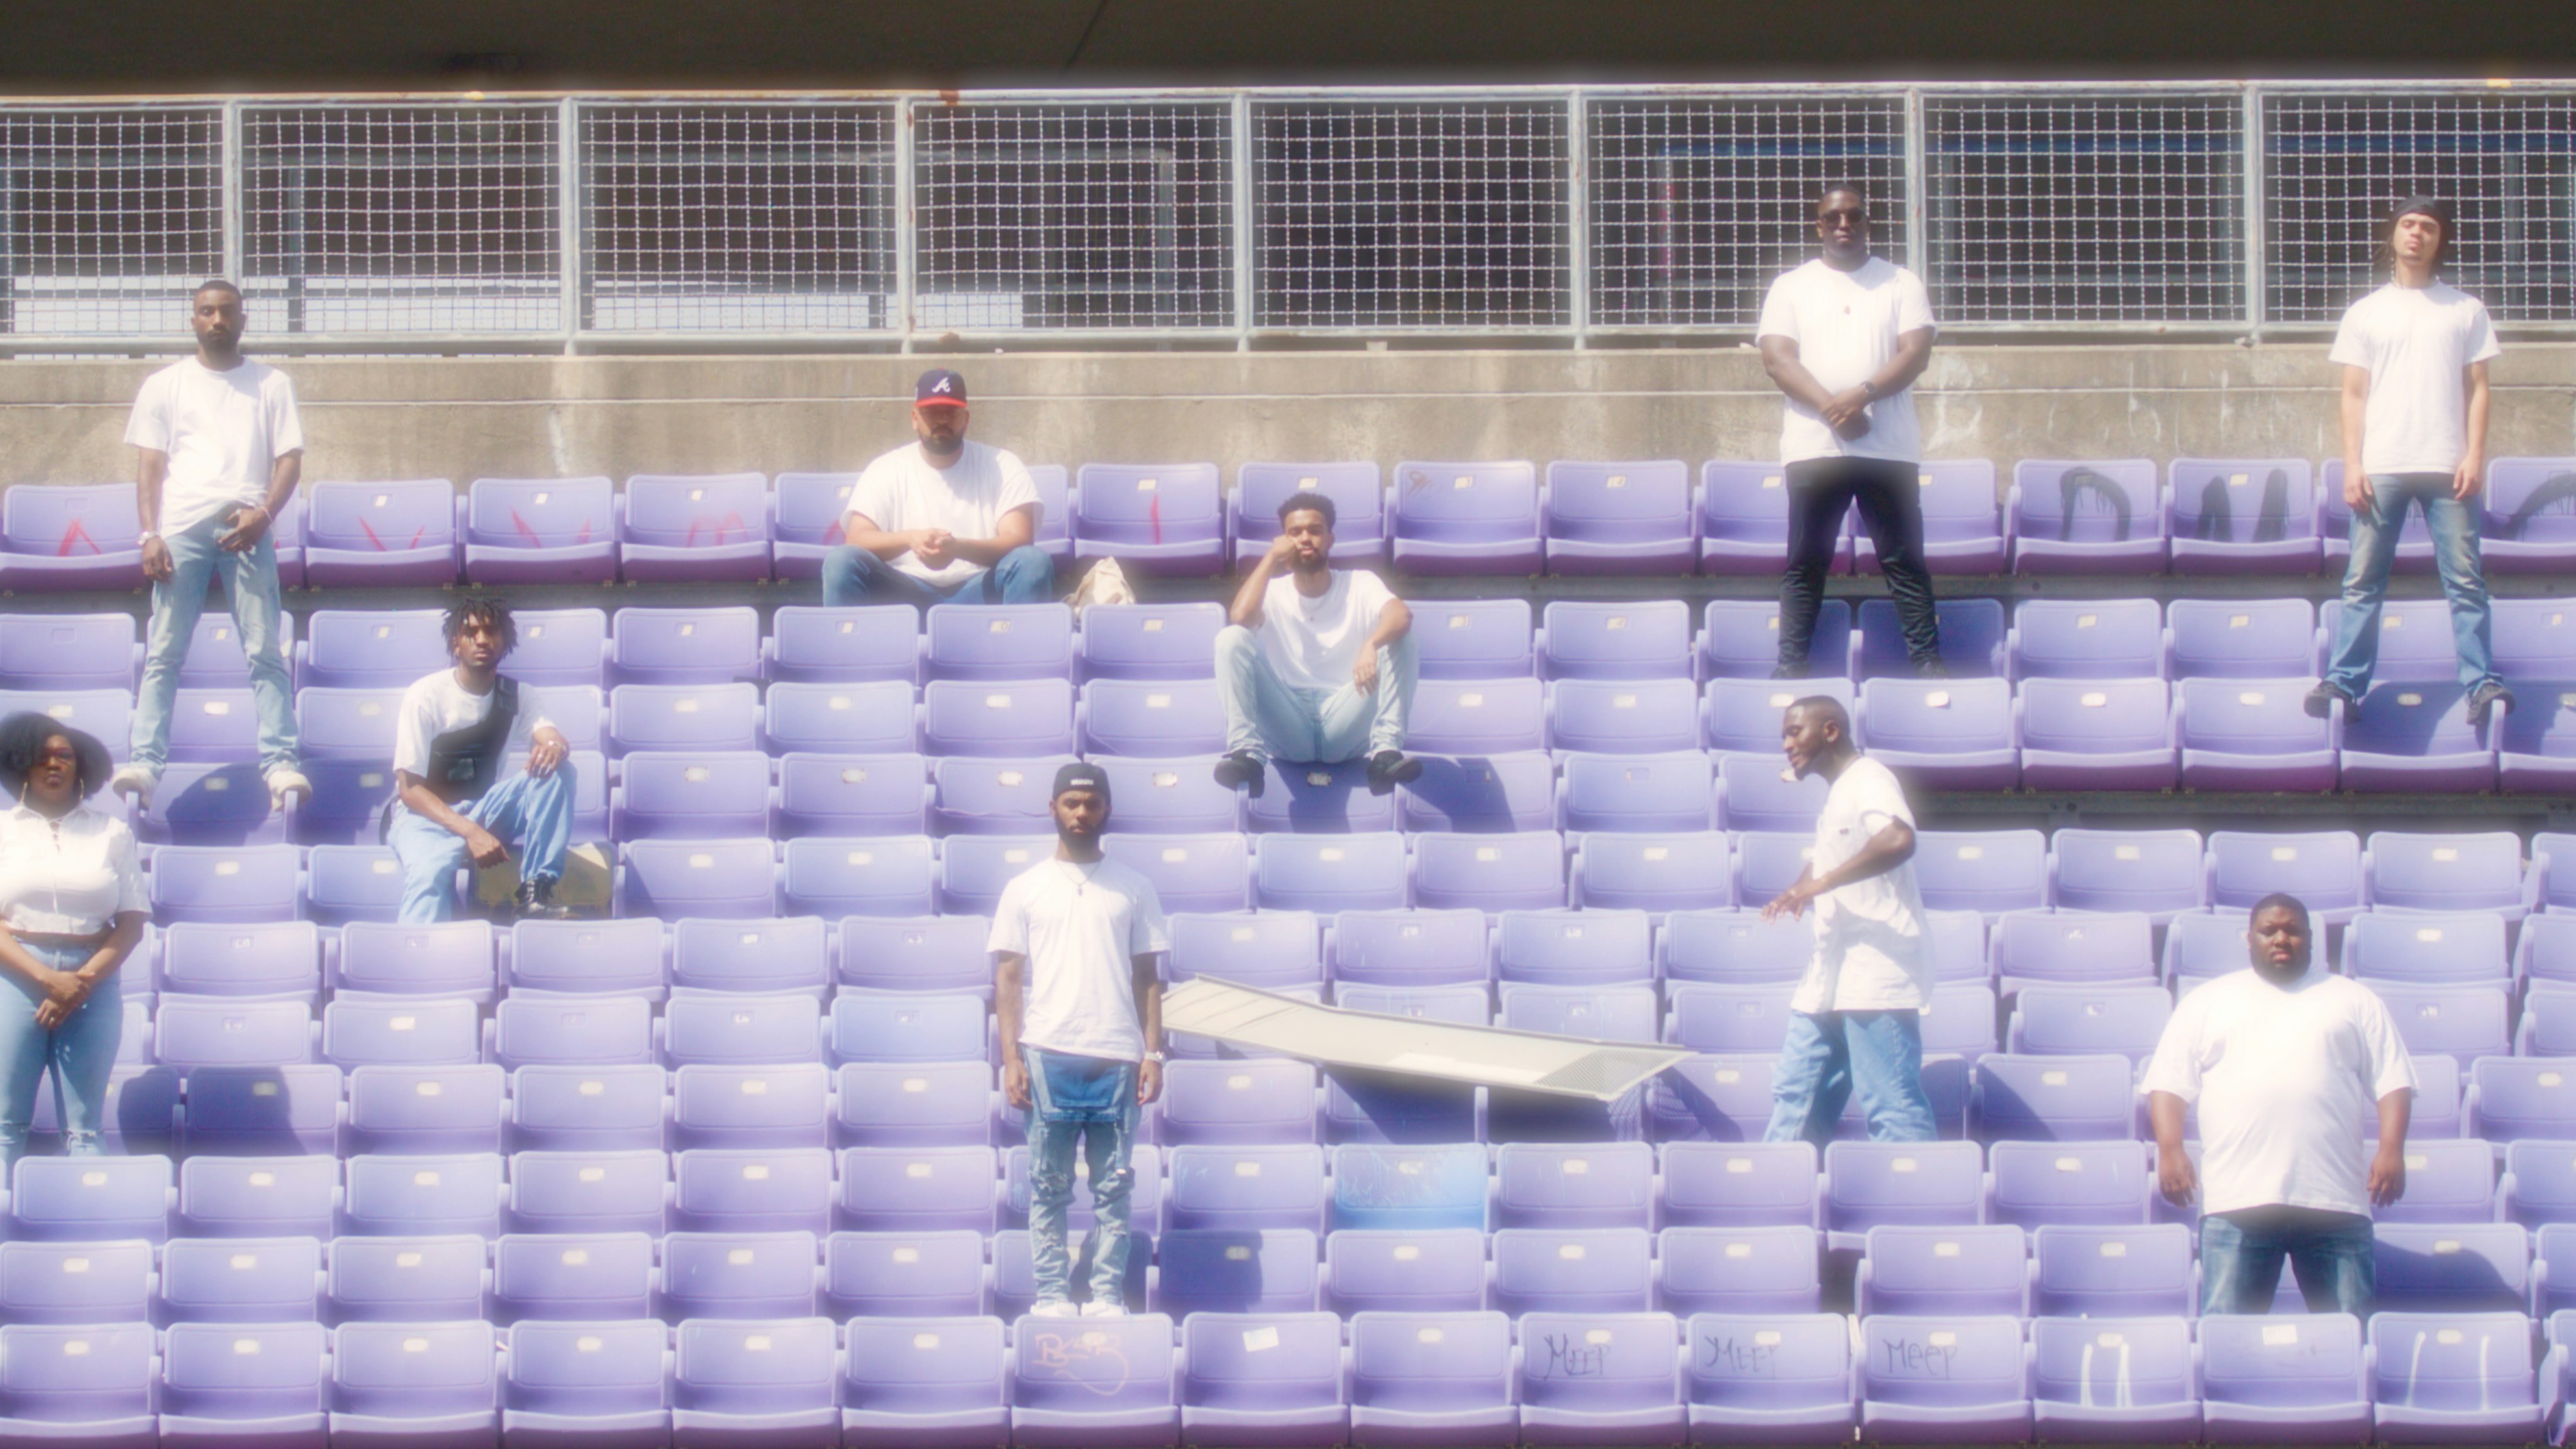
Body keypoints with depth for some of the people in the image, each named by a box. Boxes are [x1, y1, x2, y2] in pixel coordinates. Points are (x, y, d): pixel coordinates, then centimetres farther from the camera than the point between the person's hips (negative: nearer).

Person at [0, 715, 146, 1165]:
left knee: (85, 1129, -2)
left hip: (93, 982, 1)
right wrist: (48, 979, -13)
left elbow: (132, 924, 6)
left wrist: (84, 982, -9)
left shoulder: (112, 834, 11)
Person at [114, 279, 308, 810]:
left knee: (266, 652, -5)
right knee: (164, 653, -5)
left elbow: (289, 459, 8)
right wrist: (150, 534, -3)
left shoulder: (271, 385, 14)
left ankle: (282, 764, -6)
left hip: (246, 527, 0)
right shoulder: (165, 386, 15)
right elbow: (150, 465, 10)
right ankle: (144, 762, -9)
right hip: (181, 528, 0)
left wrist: (263, 515, -10)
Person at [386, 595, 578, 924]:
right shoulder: (426, 696, -10)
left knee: (557, 771, -19)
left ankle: (537, 892, -26)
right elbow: (410, 788, -13)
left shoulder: (513, 696, 5)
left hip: (483, 810, 5)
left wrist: (553, 745, -39)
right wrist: (469, 832, -27)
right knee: (431, 871, -40)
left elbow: (550, 736, -11)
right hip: (425, 815, -5)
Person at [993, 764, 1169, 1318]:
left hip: (1118, 1058, 1)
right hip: (1048, 1054, -1)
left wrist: (1153, 1052, 2)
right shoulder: (1025, 890, 8)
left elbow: (1147, 976, 11)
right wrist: (1011, 1057, -4)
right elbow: (1008, 976, 5)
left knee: (1114, 1186, 1)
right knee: (1049, 1185, 1)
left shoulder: (1134, 890, 12)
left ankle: (1108, 1294, 4)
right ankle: (1052, 1294, 5)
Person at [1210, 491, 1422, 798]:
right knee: (1231, 638, -18)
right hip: (1288, 727, 0)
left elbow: (1401, 616, -16)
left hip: (1345, 726, 0)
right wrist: (1272, 557, -5)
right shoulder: (1273, 591, 9)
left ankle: (1386, 751, -31)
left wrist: (1371, 644, -38)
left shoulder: (1360, 585, 7)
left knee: (1398, 637, -18)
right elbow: (1240, 617, -15)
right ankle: (1246, 751, -32)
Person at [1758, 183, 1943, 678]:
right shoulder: (1792, 286, 11)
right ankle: (1791, 664, 3)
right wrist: (1831, 408, -15)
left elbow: (1916, 353, 0)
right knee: (1806, 563, 1)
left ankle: (1927, 660, 0)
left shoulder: (1902, 284, 11)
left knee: (1904, 560, 0)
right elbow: (1777, 359, -1)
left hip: (1889, 447, 0)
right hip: (1814, 447, 0)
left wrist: (1862, 395, -16)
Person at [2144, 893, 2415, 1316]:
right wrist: (2170, 1150, -3)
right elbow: (2168, 1084, 13)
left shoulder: (2356, 1002, 19)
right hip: (2238, 1201, 0)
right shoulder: (2207, 1003, 19)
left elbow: (2392, 1082, 12)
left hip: (2334, 1201, 0)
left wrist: (2391, 1150, -4)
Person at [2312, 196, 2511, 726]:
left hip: (2447, 466, -1)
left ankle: (2482, 683, -3)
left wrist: (2474, 455, -4)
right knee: (2363, 582, -1)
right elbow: (2354, 395, 9)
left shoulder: (2466, 311, 11)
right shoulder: (2366, 314, 12)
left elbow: (2477, 388, 8)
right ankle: (2344, 682, -1)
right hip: (2381, 466, 1)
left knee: (2465, 580, -3)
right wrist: (2352, 464, -1)